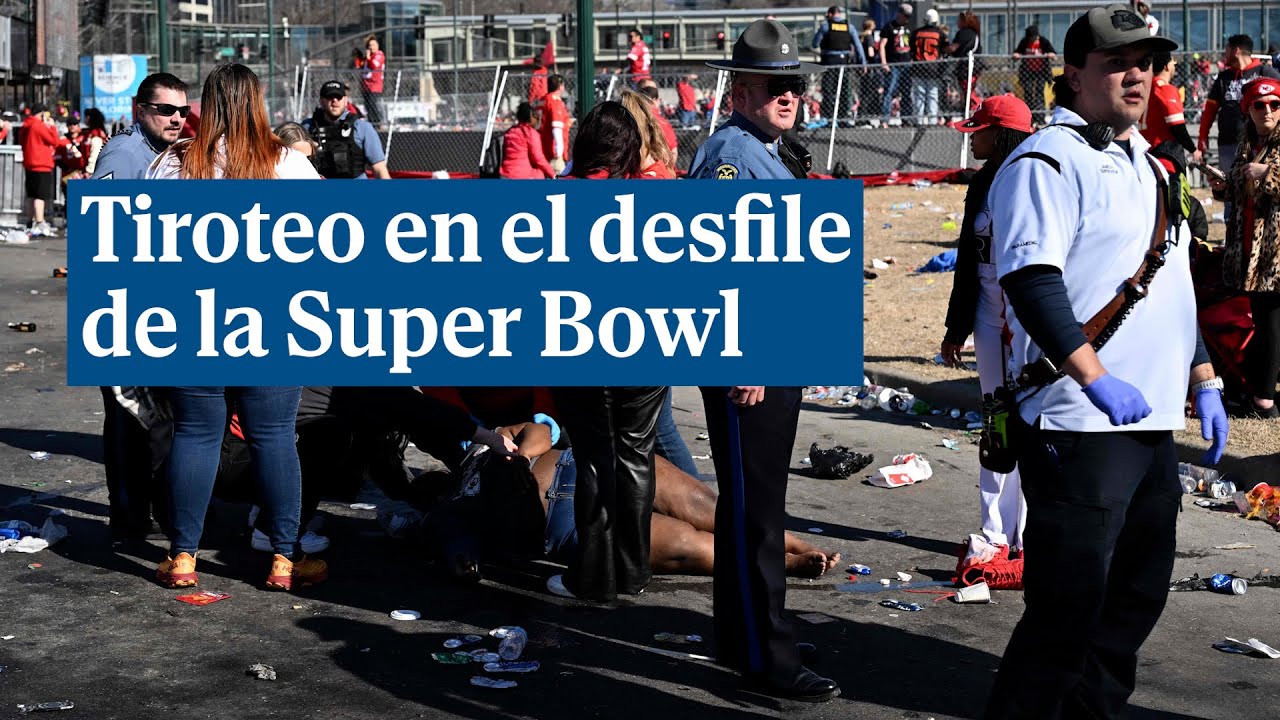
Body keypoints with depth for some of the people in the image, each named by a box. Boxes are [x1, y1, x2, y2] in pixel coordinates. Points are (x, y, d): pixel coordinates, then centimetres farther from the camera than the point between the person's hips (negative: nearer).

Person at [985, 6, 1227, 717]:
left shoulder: (1146, 164, 19)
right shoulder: (1048, 160, -9)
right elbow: (1031, 283, -20)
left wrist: (1203, 381, 22)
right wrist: (1097, 379, -26)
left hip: (1152, 421, 9)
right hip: (1080, 427, -9)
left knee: (1138, 595, 14)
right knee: (1069, 609, -8)